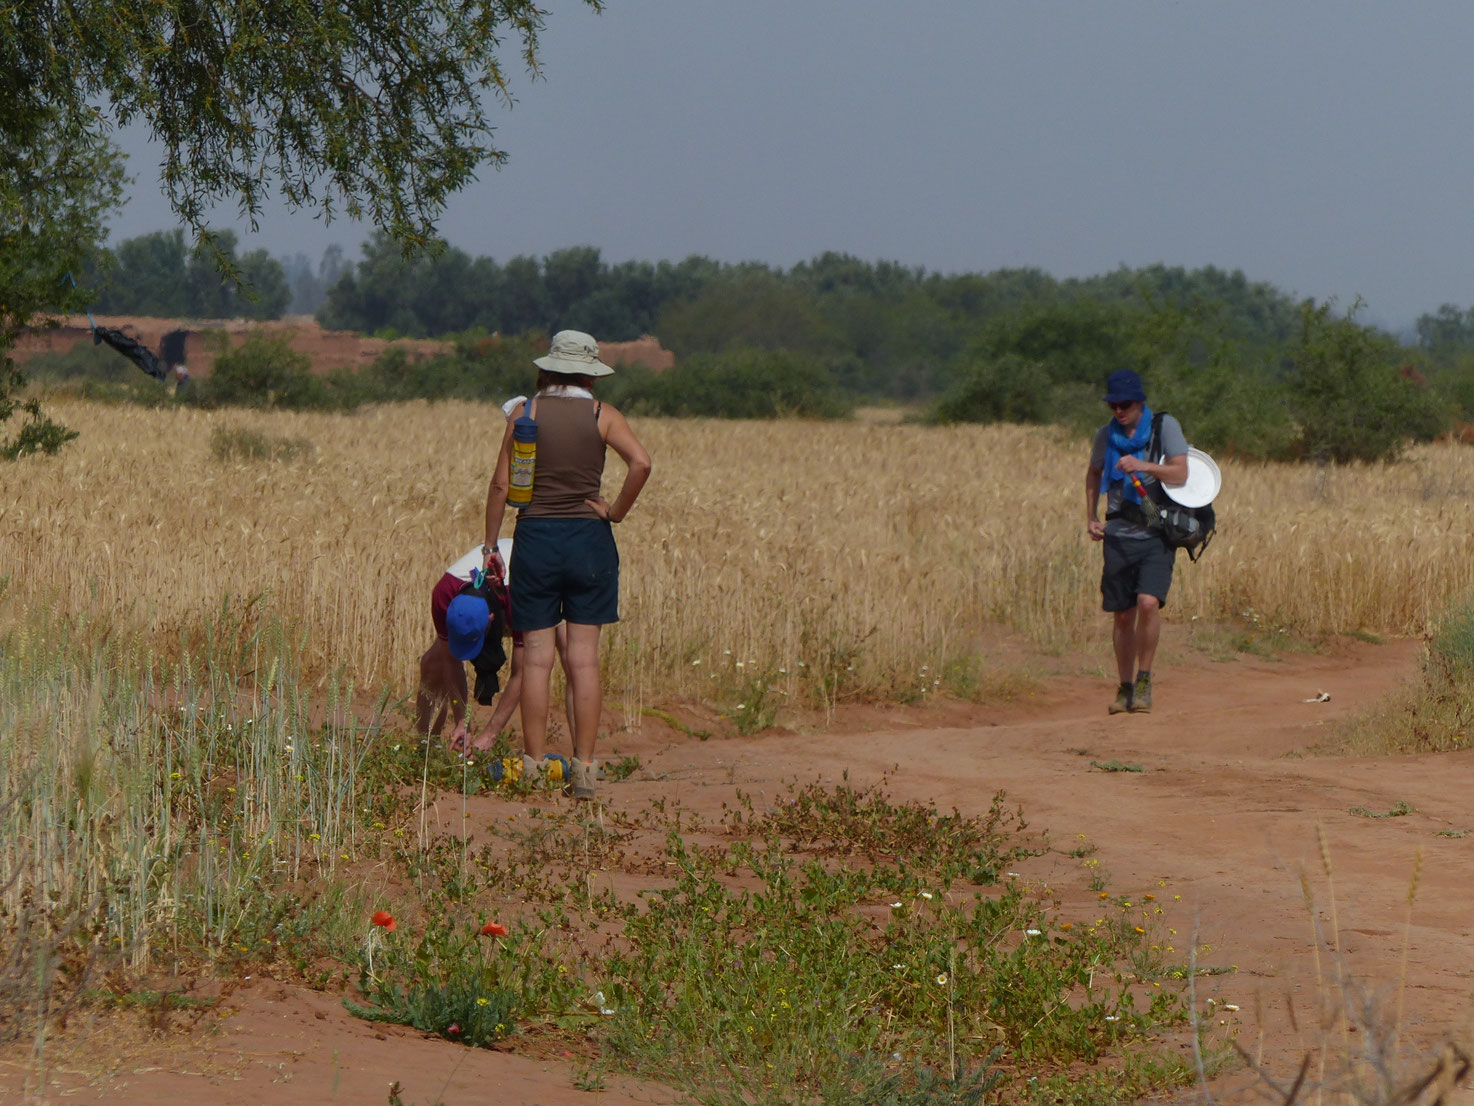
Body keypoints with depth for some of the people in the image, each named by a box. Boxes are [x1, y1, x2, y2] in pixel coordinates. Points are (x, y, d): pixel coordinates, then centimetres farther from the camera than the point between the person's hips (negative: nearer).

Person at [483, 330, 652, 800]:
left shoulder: (525, 412, 1)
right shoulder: (601, 415, 0)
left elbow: (501, 483, 0)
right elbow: (641, 463, -15)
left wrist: (491, 543, 7)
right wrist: (616, 512, -2)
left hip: (535, 536, 0)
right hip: (588, 538, 0)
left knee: (537, 657, 3)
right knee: (584, 659, 2)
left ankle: (533, 765, 2)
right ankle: (584, 768, 1)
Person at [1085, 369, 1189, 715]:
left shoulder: (1165, 426, -3)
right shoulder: (1106, 435, 8)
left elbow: (1180, 473, -10)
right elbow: (1094, 474, 25)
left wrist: (1142, 466, -23)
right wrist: (1091, 518, 15)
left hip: (1157, 534, -3)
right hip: (1119, 534, 3)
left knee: (1148, 603, -21)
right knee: (1122, 616, 6)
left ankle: (1145, 679, -8)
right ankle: (1125, 687, 19)